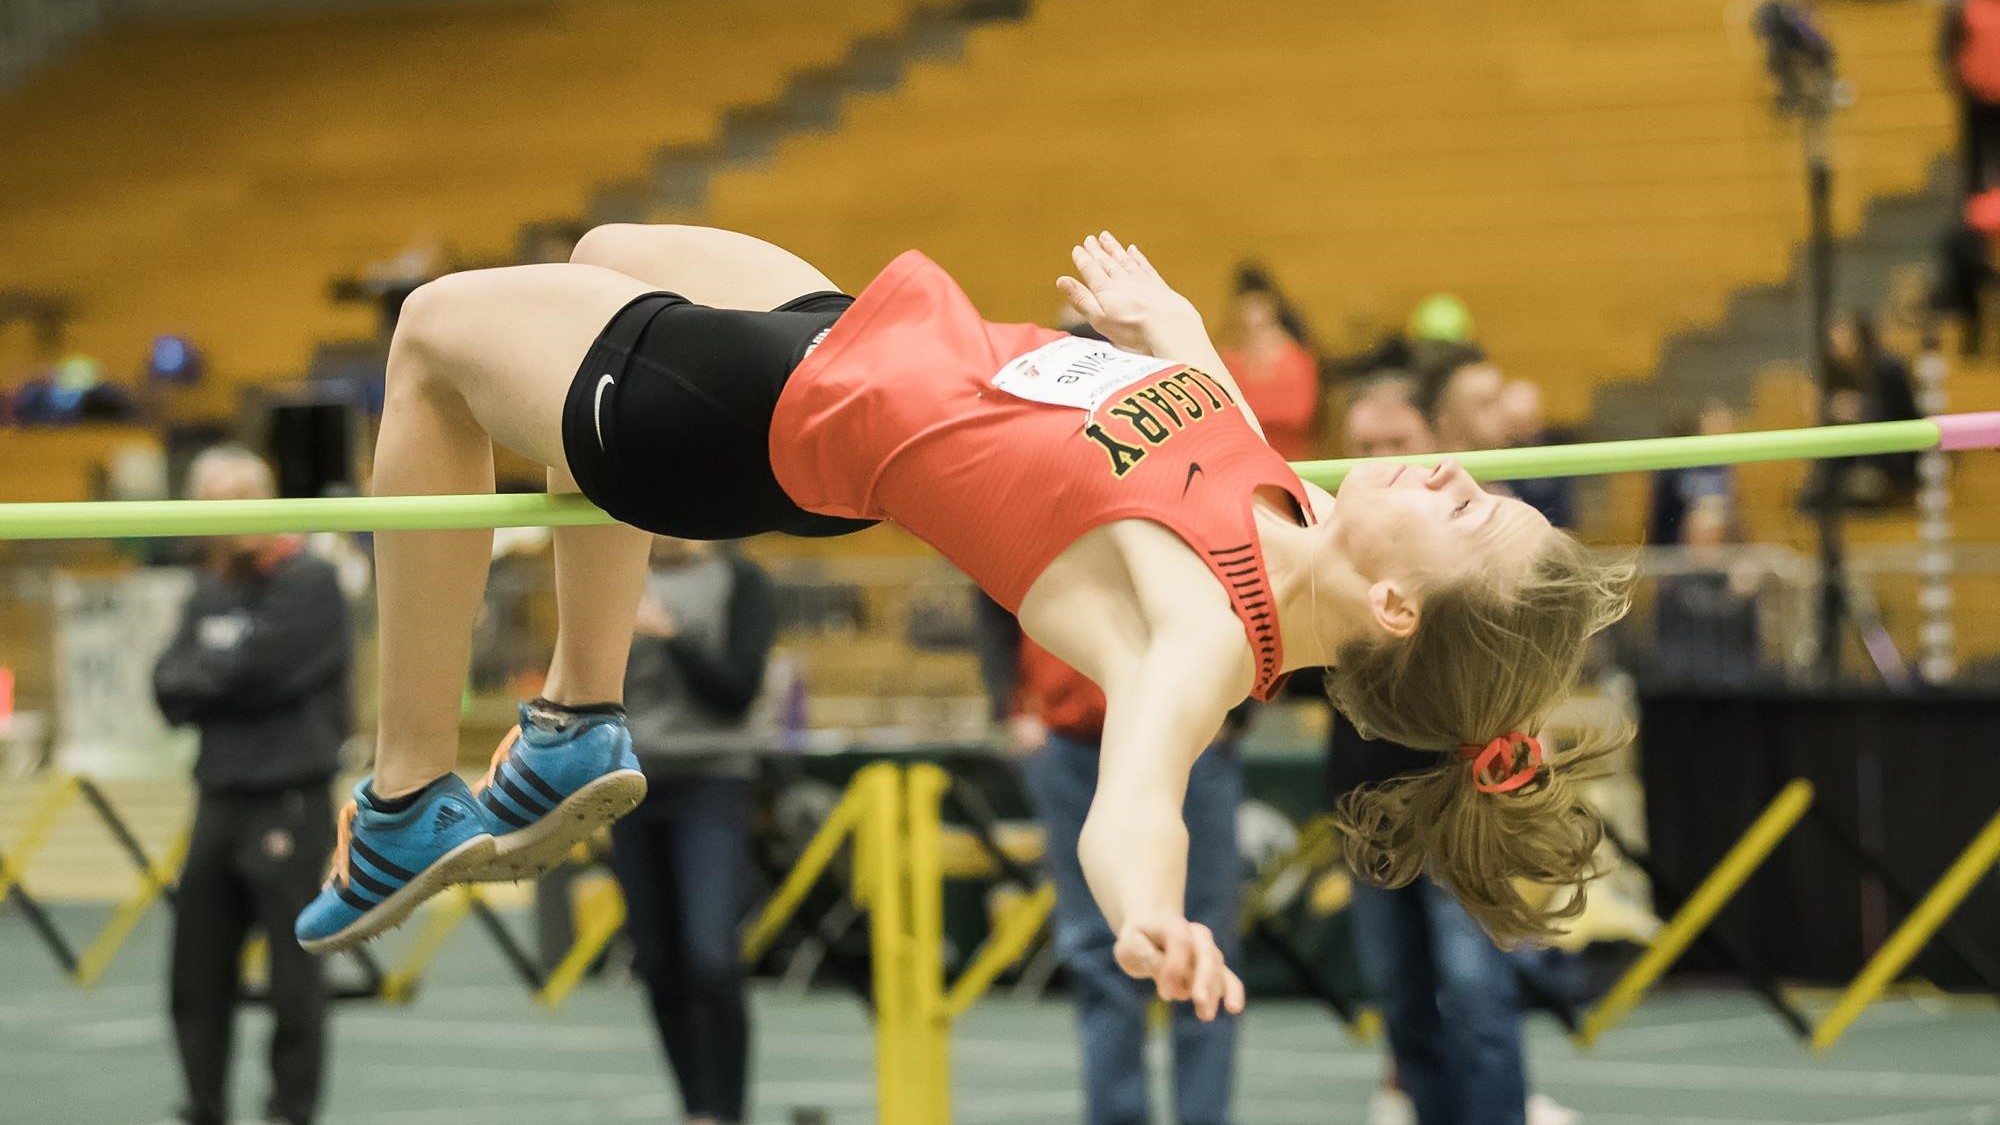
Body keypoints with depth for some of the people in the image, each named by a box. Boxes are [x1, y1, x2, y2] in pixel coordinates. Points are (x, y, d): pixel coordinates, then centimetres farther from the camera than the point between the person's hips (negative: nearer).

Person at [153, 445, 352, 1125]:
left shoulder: (310, 584, -6)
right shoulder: (211, 591, 15)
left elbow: (253, 672, -16)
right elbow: (169, 687, 8)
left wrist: (196, 679, 0)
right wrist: (217, 682, -11)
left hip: (288, 804, -7)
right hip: (219, 803, 7)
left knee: (292, 970, -4)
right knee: (197, 972, 8)